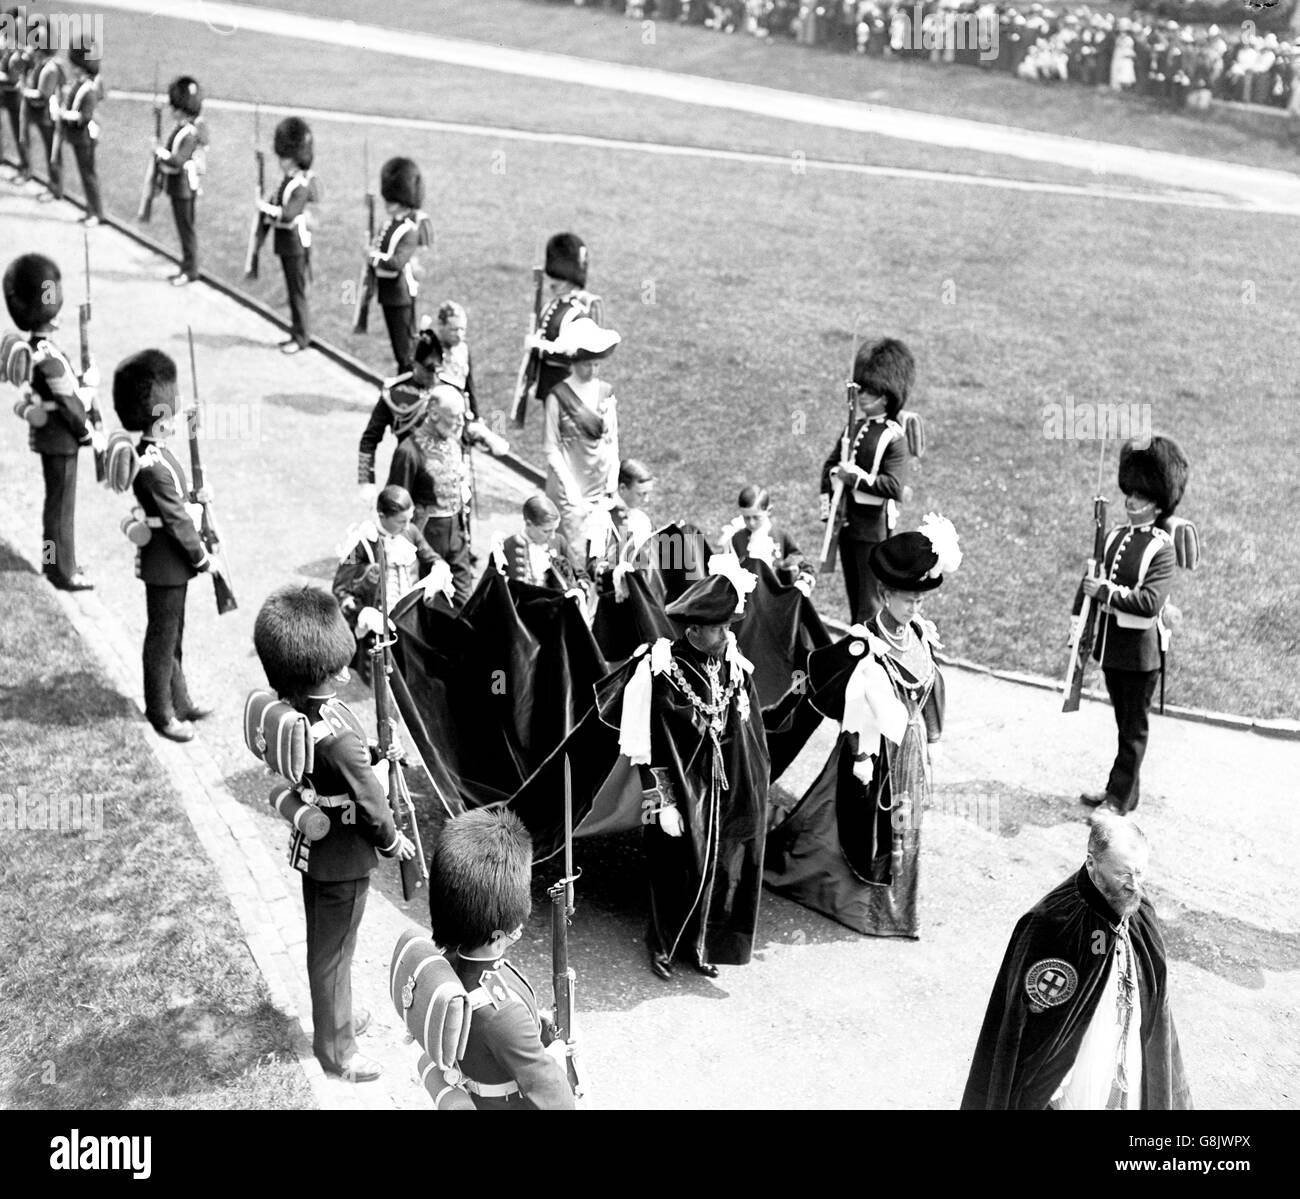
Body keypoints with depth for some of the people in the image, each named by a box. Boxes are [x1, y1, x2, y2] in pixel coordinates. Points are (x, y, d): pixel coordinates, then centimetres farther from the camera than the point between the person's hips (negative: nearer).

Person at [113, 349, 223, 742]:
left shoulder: (154, 451, 5)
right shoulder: (154, 466, -26)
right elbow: (176, 520, -21)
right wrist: (203, 558, -13)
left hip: (171, 561, 10)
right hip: (166, 564, -10)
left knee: (173, 634, 20)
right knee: (163, 637, 4)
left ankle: (180, 701, 33)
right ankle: (162, 714, 17)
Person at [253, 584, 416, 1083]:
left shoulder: (286, 708, -9)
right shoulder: (338, 735, -34)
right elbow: (369, 803, -21)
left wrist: (374, 754, 1)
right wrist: (393, 841, -5)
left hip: (310, 845, 8)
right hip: (342, 859, -8)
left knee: (323, 943, 25)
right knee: (334, 951, 11)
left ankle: (335, 1018, 47)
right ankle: (335, 1049, 29)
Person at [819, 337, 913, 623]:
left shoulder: (893, 438, -13)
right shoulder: (854, 426, 9)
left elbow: (894, 487, -22)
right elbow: (831, 463, 13)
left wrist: (855, 477, -23)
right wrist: (827, 501, 1)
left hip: (874, 526, -7)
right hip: (847, 522, 7)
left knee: (870, 599, 0)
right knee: (853, 591, 19)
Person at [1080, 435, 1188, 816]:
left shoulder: (1162, 548, -15)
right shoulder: (1114, 537, 5)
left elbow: (1150, 602, -25)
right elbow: (1092, 584, 11)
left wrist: (1105, 591, -20)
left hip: (1141, 649, -6)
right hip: (1111, 643, 6)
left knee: (1134, 726, 6)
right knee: (1124, 722, 18)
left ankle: (1119, 799, 13)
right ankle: (1125, 788, 29)